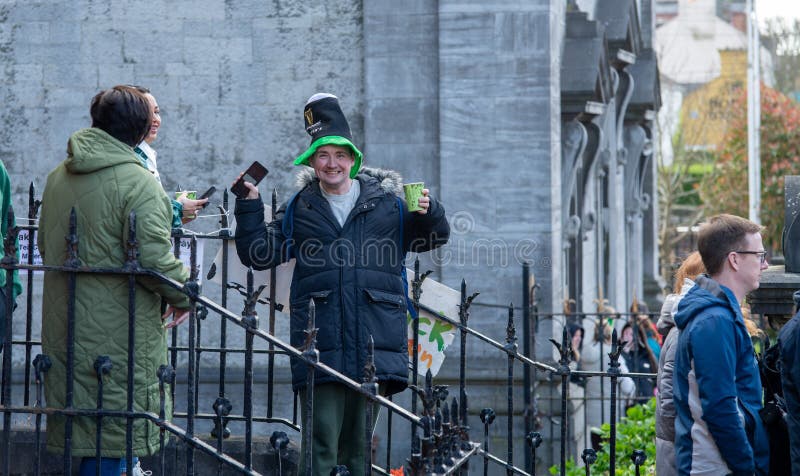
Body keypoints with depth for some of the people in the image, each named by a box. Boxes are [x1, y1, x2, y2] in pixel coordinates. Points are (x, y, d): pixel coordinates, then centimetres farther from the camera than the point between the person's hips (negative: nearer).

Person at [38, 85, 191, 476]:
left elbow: (45, 245, 22)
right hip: (118, 331, -8)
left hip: (65, 323, 8)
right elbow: (154, 258, -21)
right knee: (112, 436, -2)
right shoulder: (137, 182, -15)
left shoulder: (58, 176, 11)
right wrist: (183, 296, -5)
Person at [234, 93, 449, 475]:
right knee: (321, 443, -6)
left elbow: (435, 238, 15)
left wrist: (428, 213, -6)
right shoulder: (299, 209, 13)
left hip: (374, 343, 1)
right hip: (321, 345, -1)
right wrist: (249, 206, 3)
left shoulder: (387, 201, 11)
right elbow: (258, 253, 14)